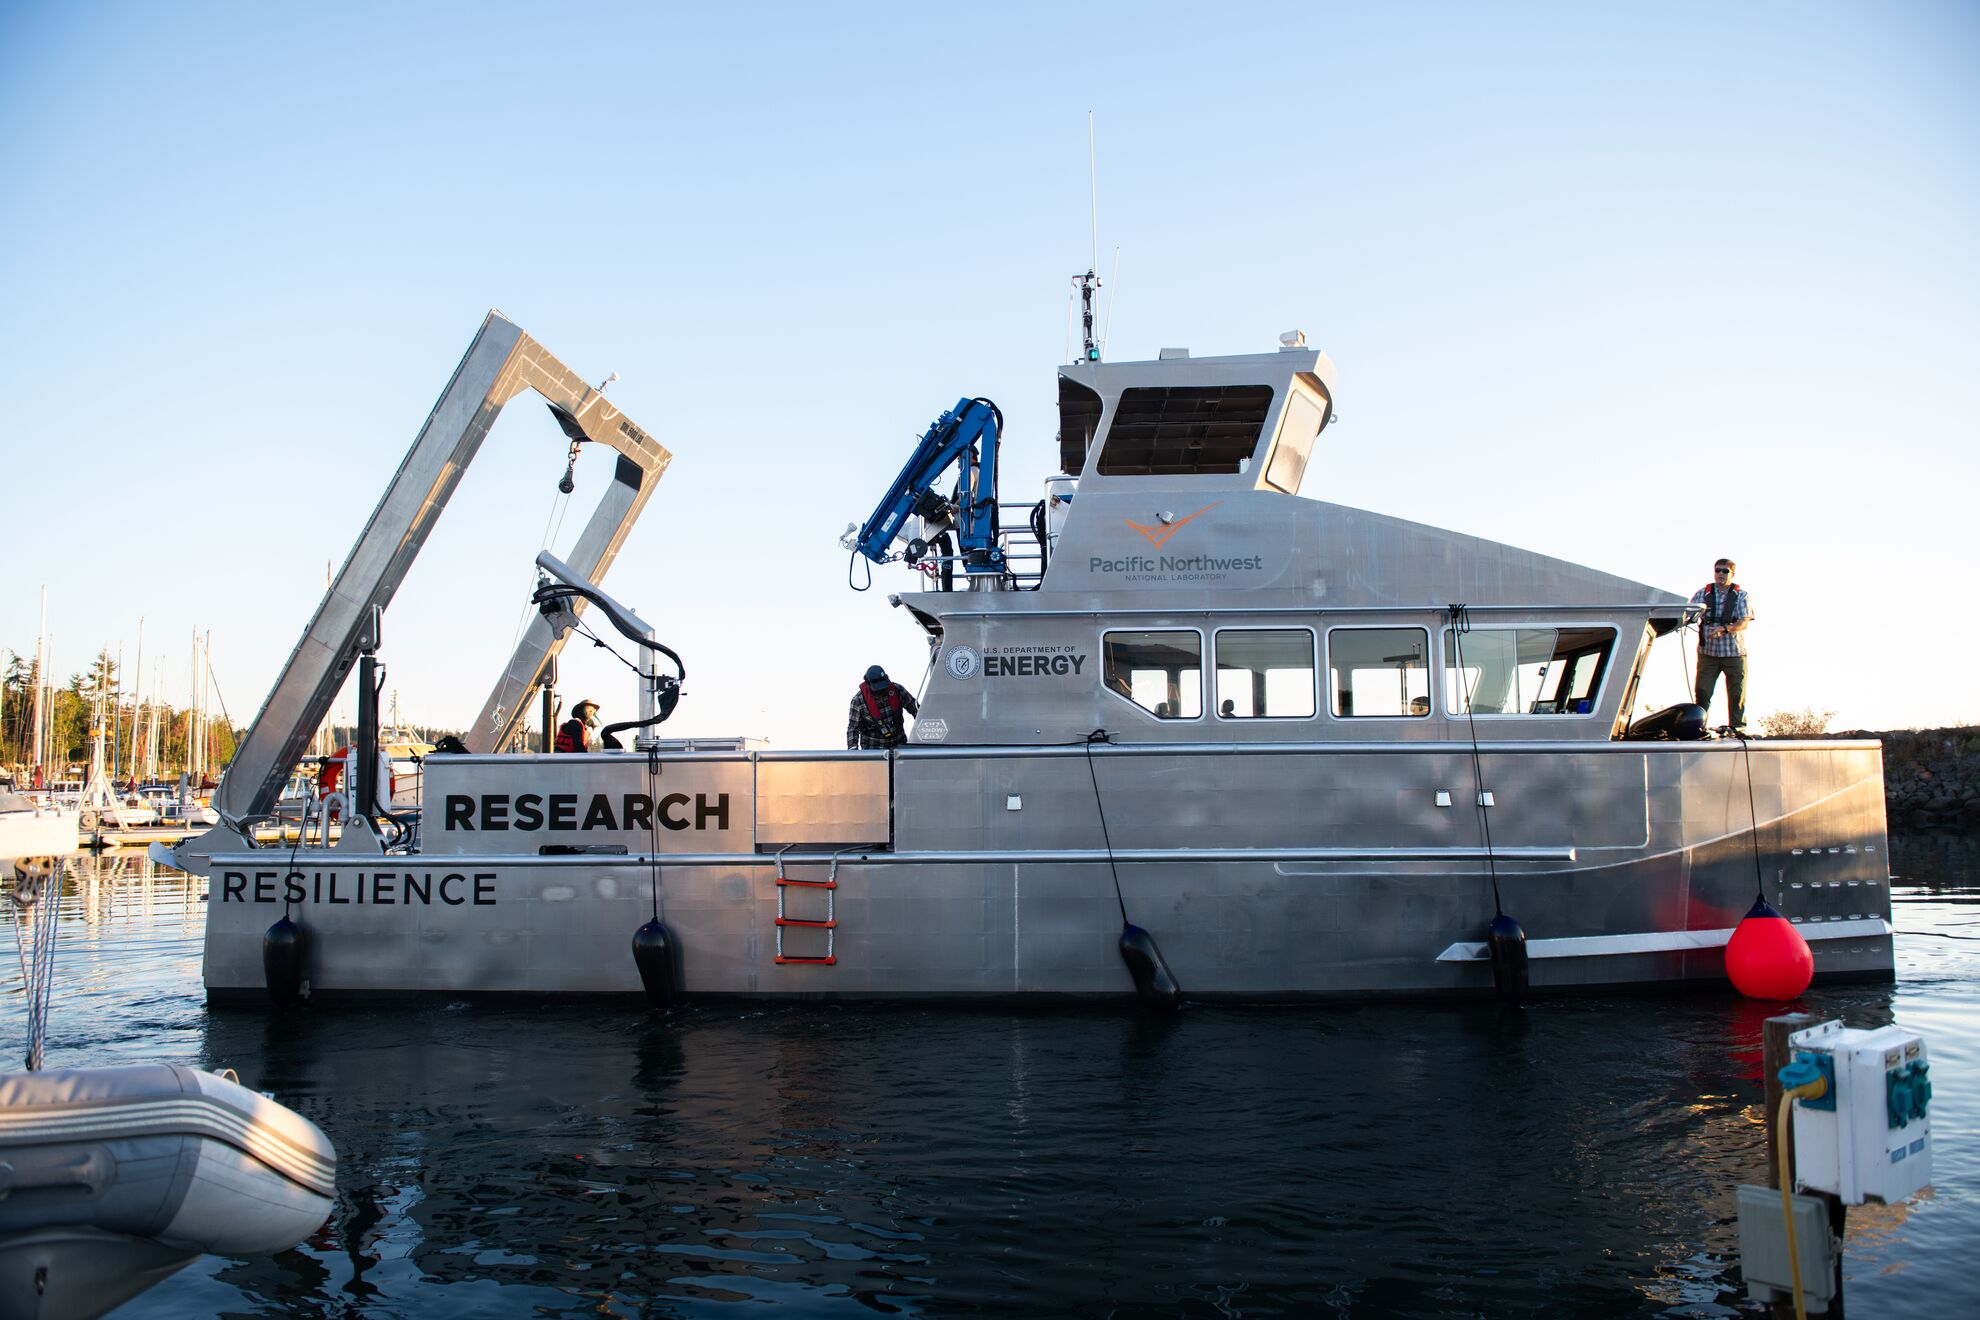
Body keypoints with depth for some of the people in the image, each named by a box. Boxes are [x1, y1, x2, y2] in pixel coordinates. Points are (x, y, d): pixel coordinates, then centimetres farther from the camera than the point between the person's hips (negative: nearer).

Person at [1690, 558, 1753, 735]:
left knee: (1737, 694, 2)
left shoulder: (1741, 595, 4)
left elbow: (1744, 622, -7)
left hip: (1735, 652, 0)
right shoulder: (1702, 593, 7)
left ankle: (1738, 729, 10)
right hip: (1708, 652, 0)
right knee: (1702, 692, -5)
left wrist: (1724, 628, -24)